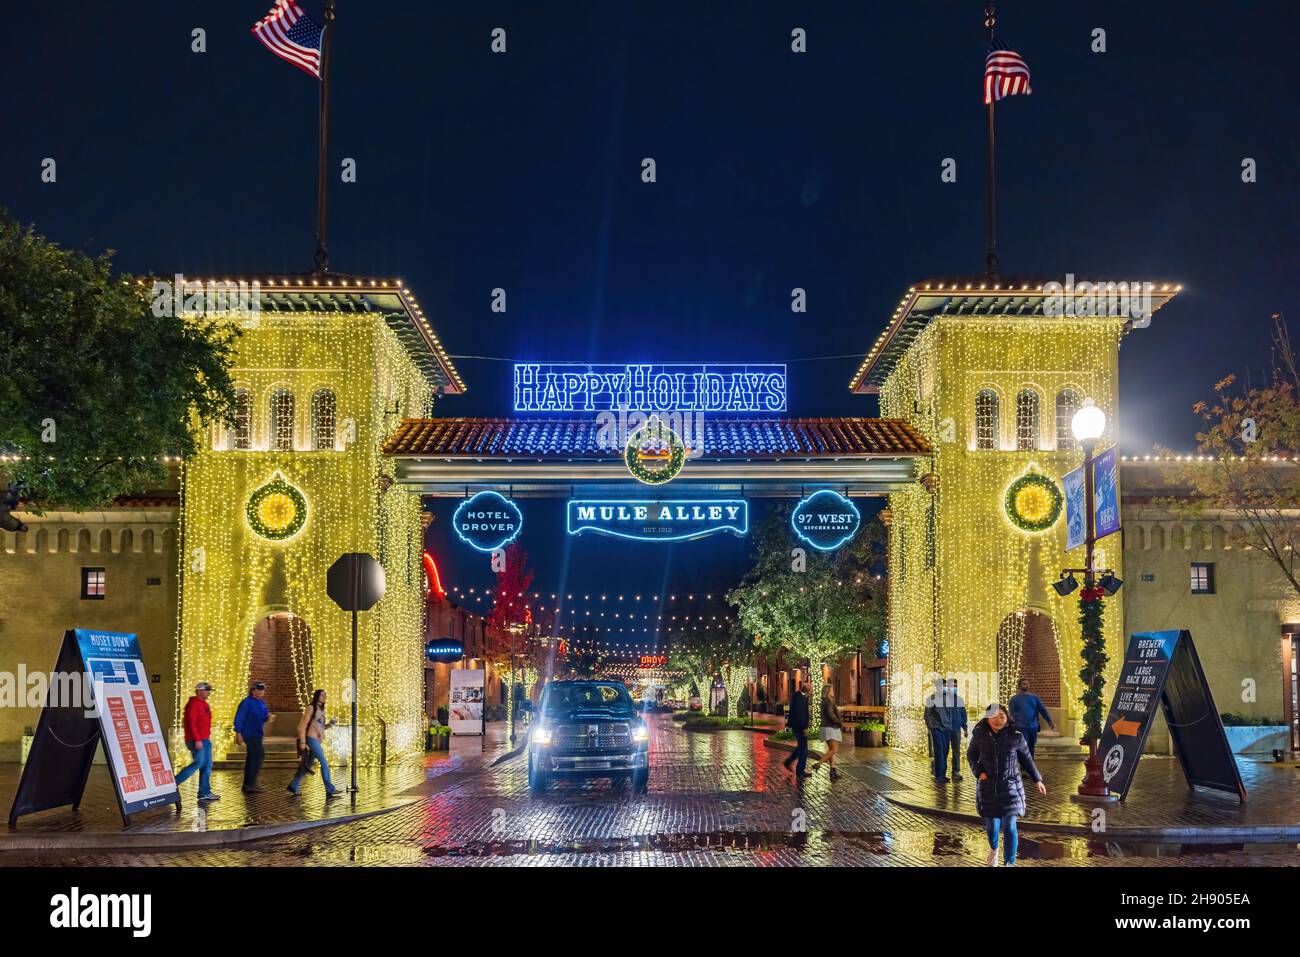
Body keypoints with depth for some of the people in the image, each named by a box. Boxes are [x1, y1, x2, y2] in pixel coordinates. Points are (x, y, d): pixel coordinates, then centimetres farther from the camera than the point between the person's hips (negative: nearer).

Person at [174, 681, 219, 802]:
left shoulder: (205, 704, 18)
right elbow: (191, 723, -20)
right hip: (196, 741, -10)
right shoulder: (193, 704, -13)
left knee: (207, 766, 8)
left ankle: (205, 793, 10)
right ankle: (174, 783, -5)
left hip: (204, 740, 10)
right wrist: (197, 740, -25)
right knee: (198, 763, -14)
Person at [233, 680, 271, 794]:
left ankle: (248, 785, 17)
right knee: (259, 755, -15)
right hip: (250, 734, -9)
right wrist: (238, 733, -20)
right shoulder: (246, 703, -11)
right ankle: (250, 784, -14)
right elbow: (239, 718, -15)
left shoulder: (261, 703, 14)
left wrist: (268, 717, -5)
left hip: (257, 735, 9)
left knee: (251, 759, 11)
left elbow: (263, 717, 18)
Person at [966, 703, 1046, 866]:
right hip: (988, 787, 1)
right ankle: (993, 848, 44)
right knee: (992, 825, 10)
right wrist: (978, 772, -8)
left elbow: (1026, 758, 4)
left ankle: (1010, 863, 6)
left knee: (1010, 826, -7)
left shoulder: (1015, 736, -10)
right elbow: (971, 755, 8)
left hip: (1010, 787, -1)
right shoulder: (980, 734, -7)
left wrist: (1037, 779, 6)